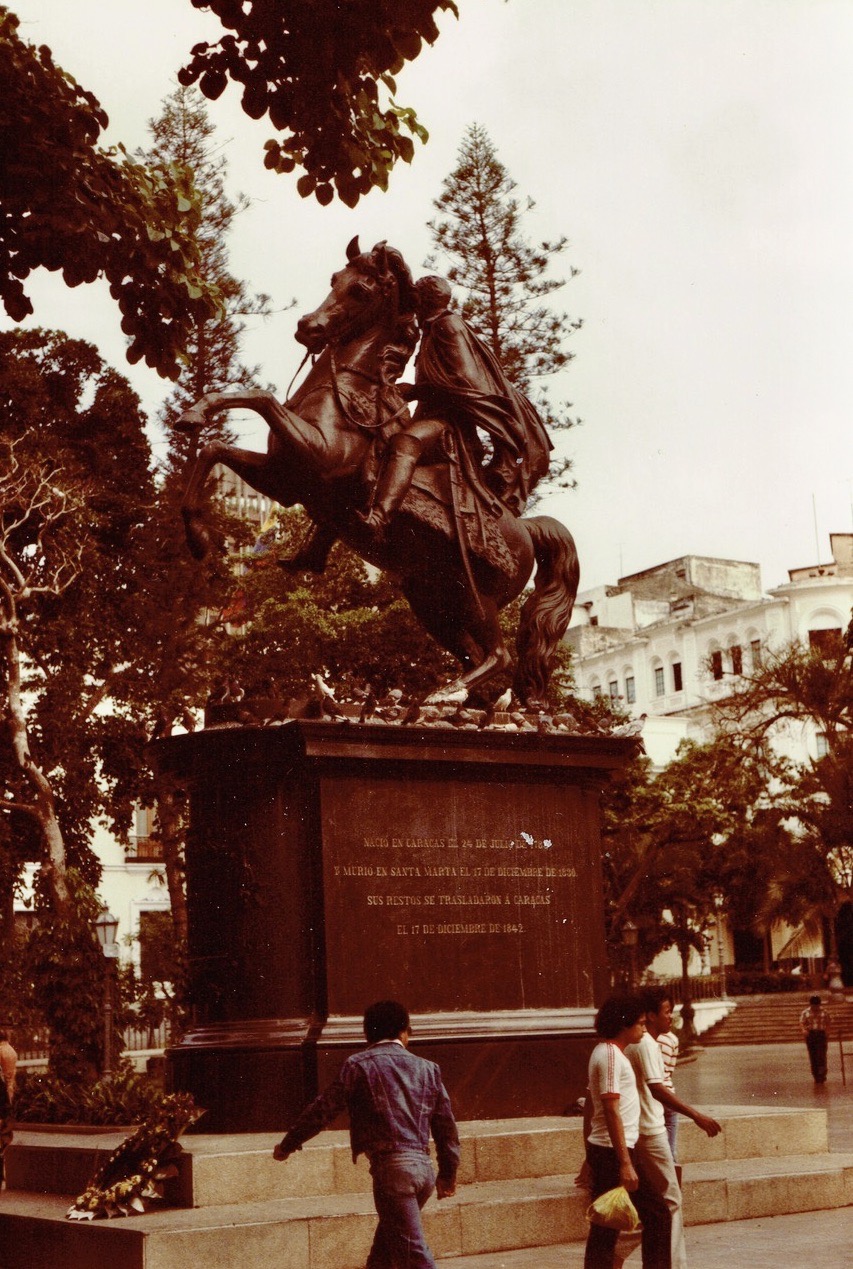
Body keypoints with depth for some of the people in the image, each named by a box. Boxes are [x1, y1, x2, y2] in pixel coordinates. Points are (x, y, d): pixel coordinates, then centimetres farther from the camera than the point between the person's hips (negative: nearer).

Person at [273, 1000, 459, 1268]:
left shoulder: (358, 1065, 1)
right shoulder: (427, 1068, 13)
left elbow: (324, 1109, 0)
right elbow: (446, 1124, 15)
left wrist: (288, 1143, 12)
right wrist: (448, 1173, 26)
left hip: (391, 1166, -6)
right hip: (424, 1167, 6)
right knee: (389, 1236, 24)